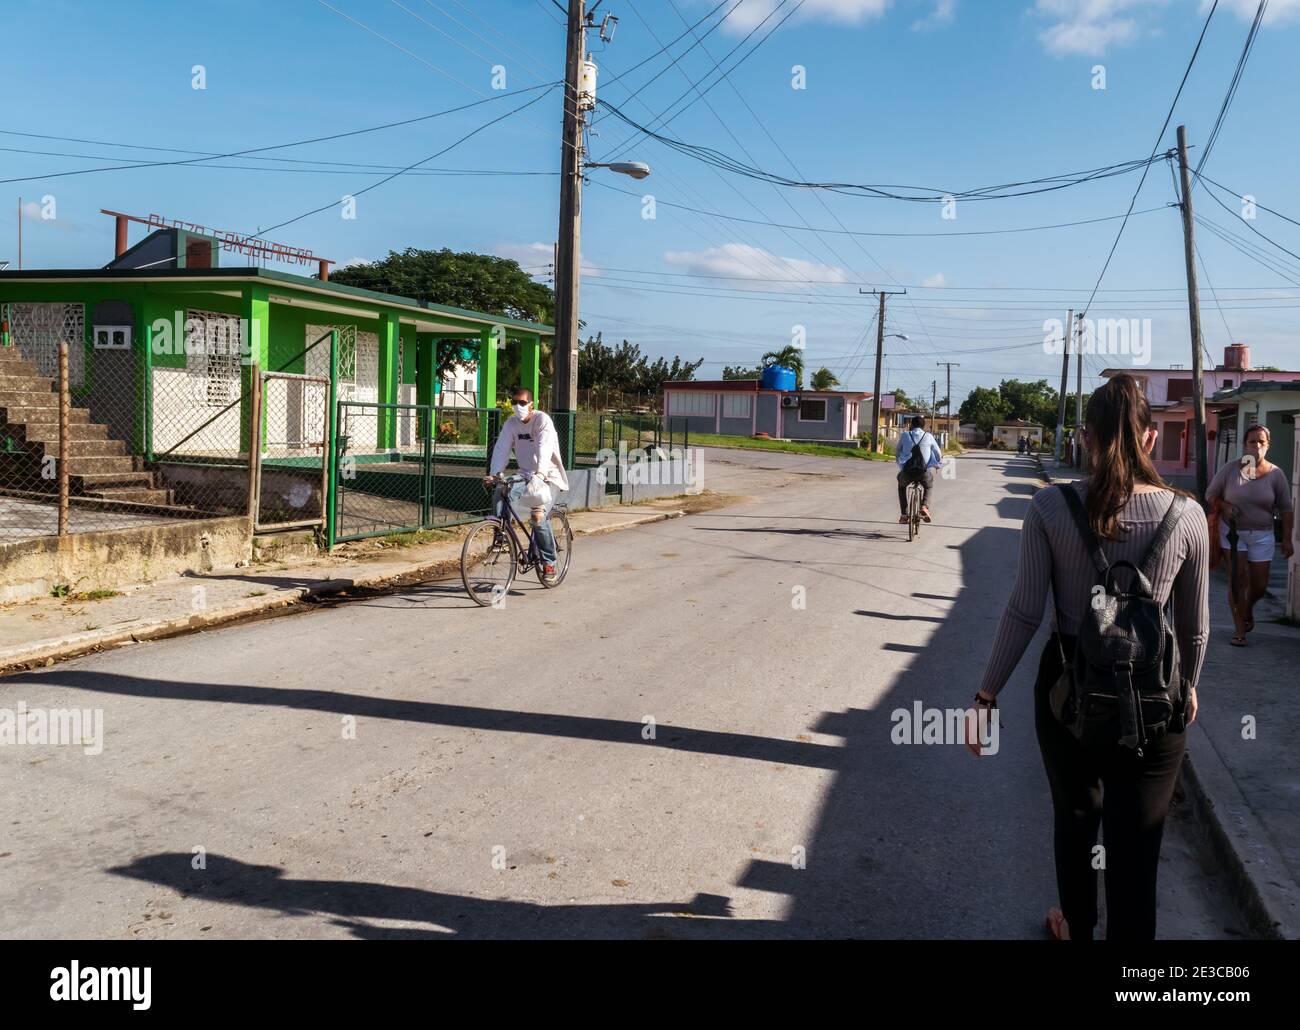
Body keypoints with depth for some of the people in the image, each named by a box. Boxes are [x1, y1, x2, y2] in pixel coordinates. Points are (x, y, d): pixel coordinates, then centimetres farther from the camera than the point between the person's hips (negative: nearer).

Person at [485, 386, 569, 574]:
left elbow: (544, 450, -29)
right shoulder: (511, 423, 1)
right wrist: (493, 474, -24)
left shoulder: (542, 420, -15)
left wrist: (540, 474, -45)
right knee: (500, 492, -22)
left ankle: (548, 560, -4)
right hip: (526, 475, 5)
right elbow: (501, 449, -8)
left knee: (539, 517, -22)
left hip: (549, 476, -5)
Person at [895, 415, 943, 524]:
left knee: (901, 485, 34)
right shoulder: (928, 437, 9)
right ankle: (925, 506, 8)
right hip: (924, 473, 0)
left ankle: (904, 514, 24)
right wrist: (938, 465, 38)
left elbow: (897, 453, 19)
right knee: (929, 486, 34)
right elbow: (939, 454, 17)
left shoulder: (904, 436, 9)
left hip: (907, 473, 0)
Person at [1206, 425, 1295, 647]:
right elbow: (1211, 494, 3)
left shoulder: (1276, 474, -3)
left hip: (1261, 535, 2)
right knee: (1238, 580, -7)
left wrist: (1287, 539, -2)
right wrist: (1223, 506, -17)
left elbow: (1286, 509, 2)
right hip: (1233, 531, -2)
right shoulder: (1230, 469, -7)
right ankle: (1240, 630, 0)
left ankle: (1248, 609, 41)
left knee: (1260, 585, 7)